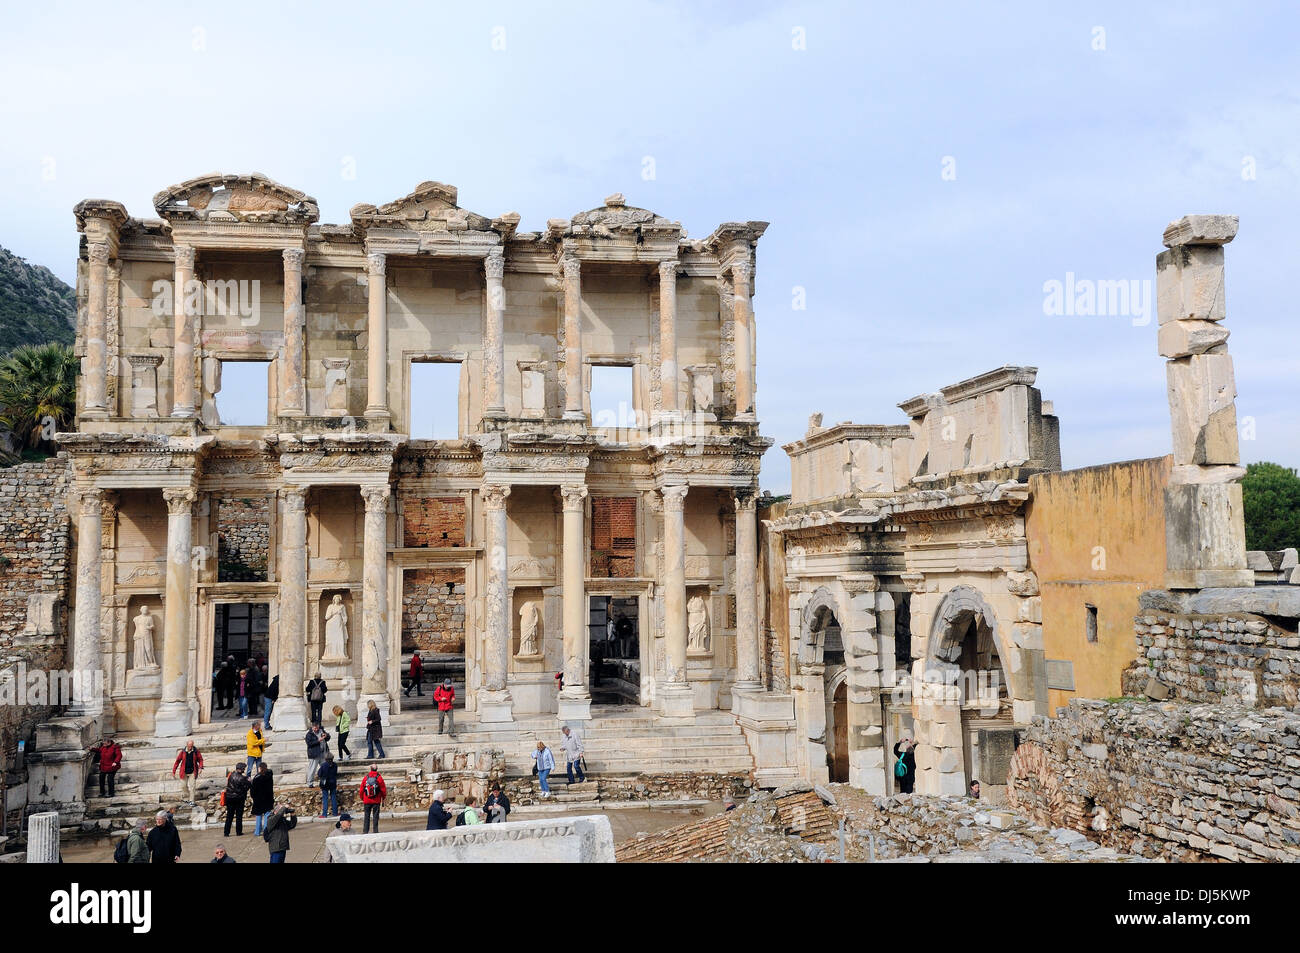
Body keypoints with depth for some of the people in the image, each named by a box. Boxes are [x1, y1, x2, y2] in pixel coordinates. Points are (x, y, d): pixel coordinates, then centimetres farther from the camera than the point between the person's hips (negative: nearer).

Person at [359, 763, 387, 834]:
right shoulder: (379, 777, -6)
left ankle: (365, 831, 5)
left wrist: (362, 799, 18)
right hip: (376, 801, -1)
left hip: (367, 801, 1)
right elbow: (383, 788, -1)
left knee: (367, 816, 8)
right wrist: (383, 798, 13)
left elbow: (361, 789, 6)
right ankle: (375, 831, 3)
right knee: (375, 816, 5)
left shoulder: (365, 777, -1)